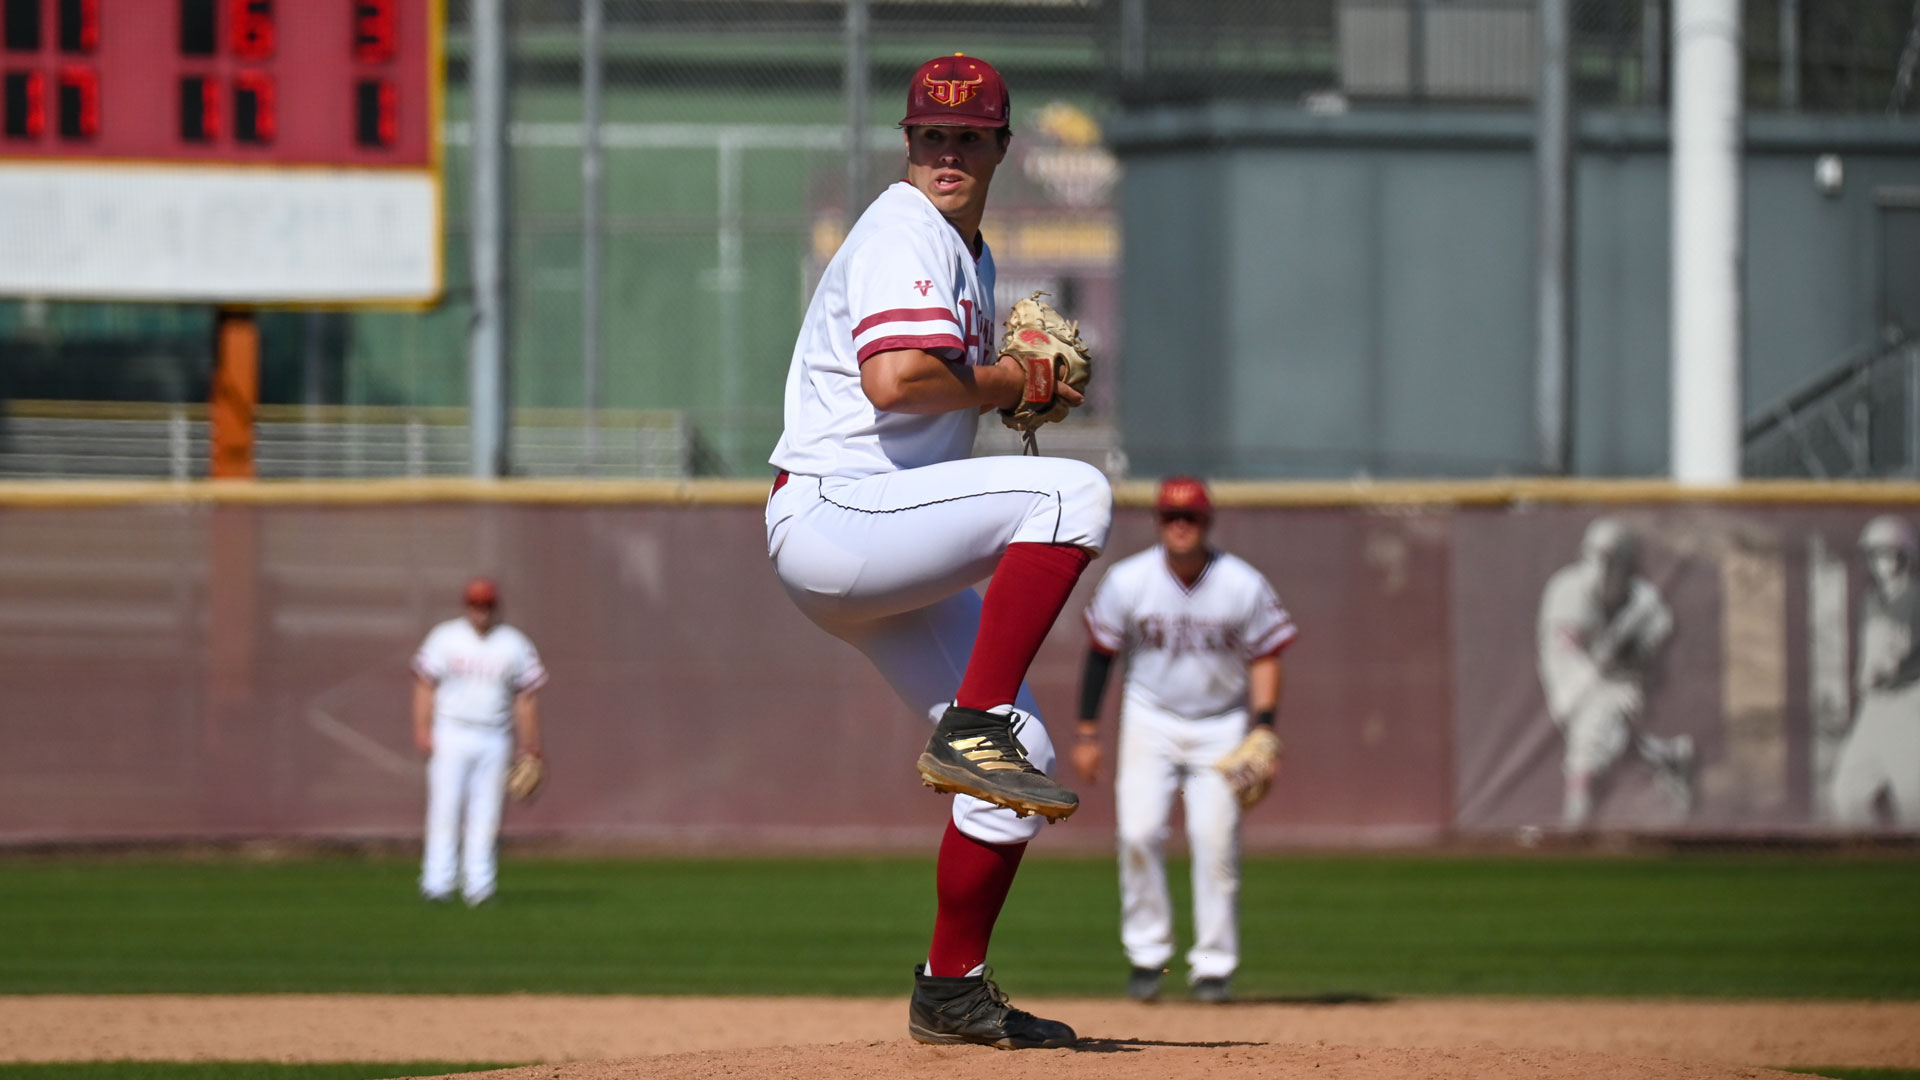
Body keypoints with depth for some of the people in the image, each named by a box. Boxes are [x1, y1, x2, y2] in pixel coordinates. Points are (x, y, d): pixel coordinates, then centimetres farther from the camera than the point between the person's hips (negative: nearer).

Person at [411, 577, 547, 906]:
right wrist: (422, 730, -8)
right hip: (450, 735, -1)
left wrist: (529, 747, 5)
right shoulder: (444, 638, 2)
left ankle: (478, 887, 1)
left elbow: (525, 698, 8)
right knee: (445, 808, -7)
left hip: (495, 740, 1)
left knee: (486, 815, -1)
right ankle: (438, 884, -7)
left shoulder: (514, 645, 6)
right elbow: (425, 686, 2)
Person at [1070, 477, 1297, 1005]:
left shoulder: (1243, 585, -11)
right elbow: (1101, 652, 1)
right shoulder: (1127, 581, -9)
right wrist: (1087, 732, 0)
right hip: (1150, 720, 1)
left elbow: (1265, 657, -2)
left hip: (1221, 725, -1)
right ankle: (1147, 951, -1)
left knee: (1216, 839, -9)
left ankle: (1214, 963, 2)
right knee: (1139, 832, -14)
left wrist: (1264, 728, -14)